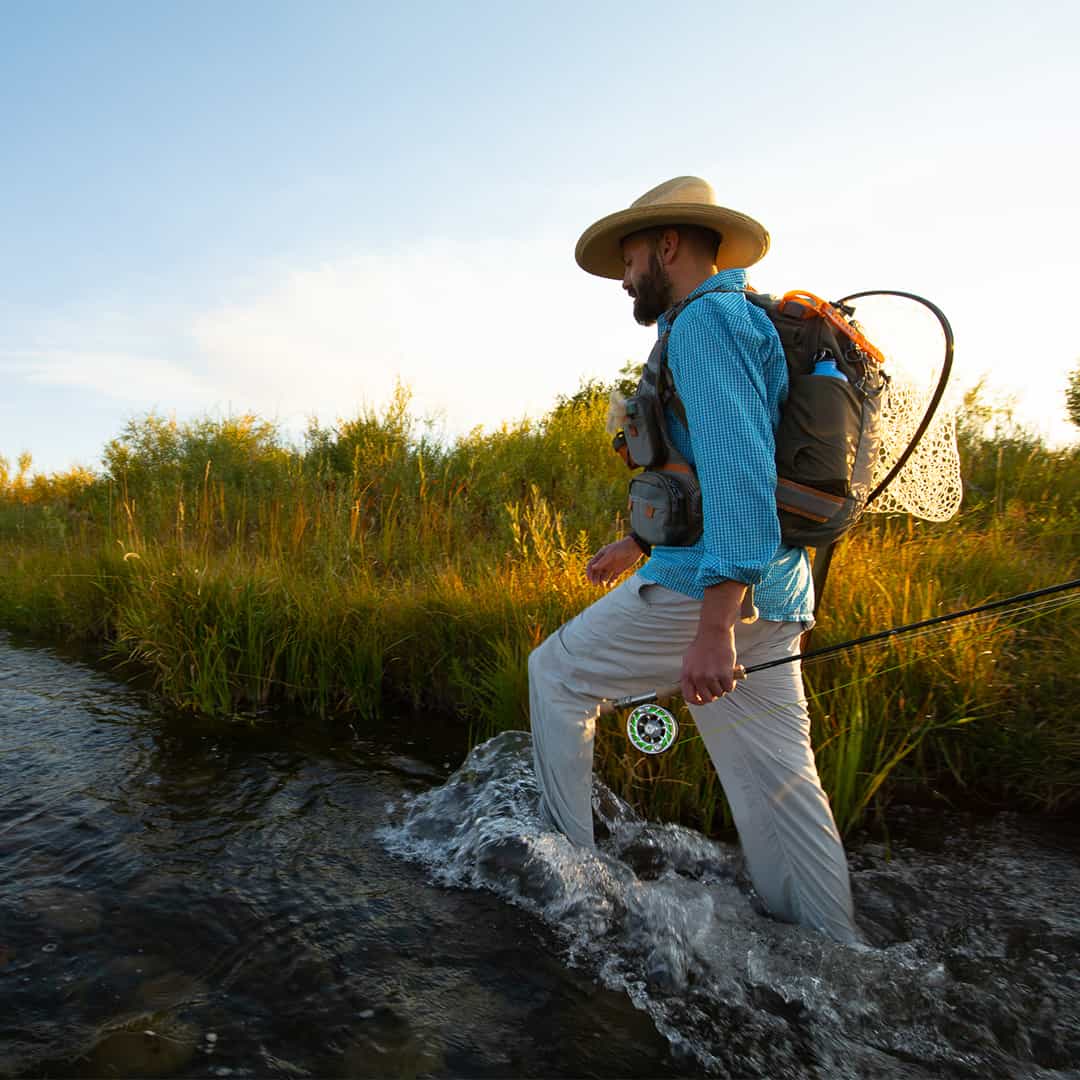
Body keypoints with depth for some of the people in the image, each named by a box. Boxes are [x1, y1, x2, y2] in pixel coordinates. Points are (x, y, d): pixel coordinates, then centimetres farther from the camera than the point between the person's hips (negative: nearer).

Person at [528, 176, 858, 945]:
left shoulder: (705, 320, -9)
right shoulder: (744, 321, 23)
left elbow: (735, 468, -24)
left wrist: (714, 623, -29)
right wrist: (638, 543, 35)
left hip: (709, 588, -9)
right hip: (767, 595, 9)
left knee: (555, 674, 8)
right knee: (777, 778, 13)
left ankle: (563, 853, 20)